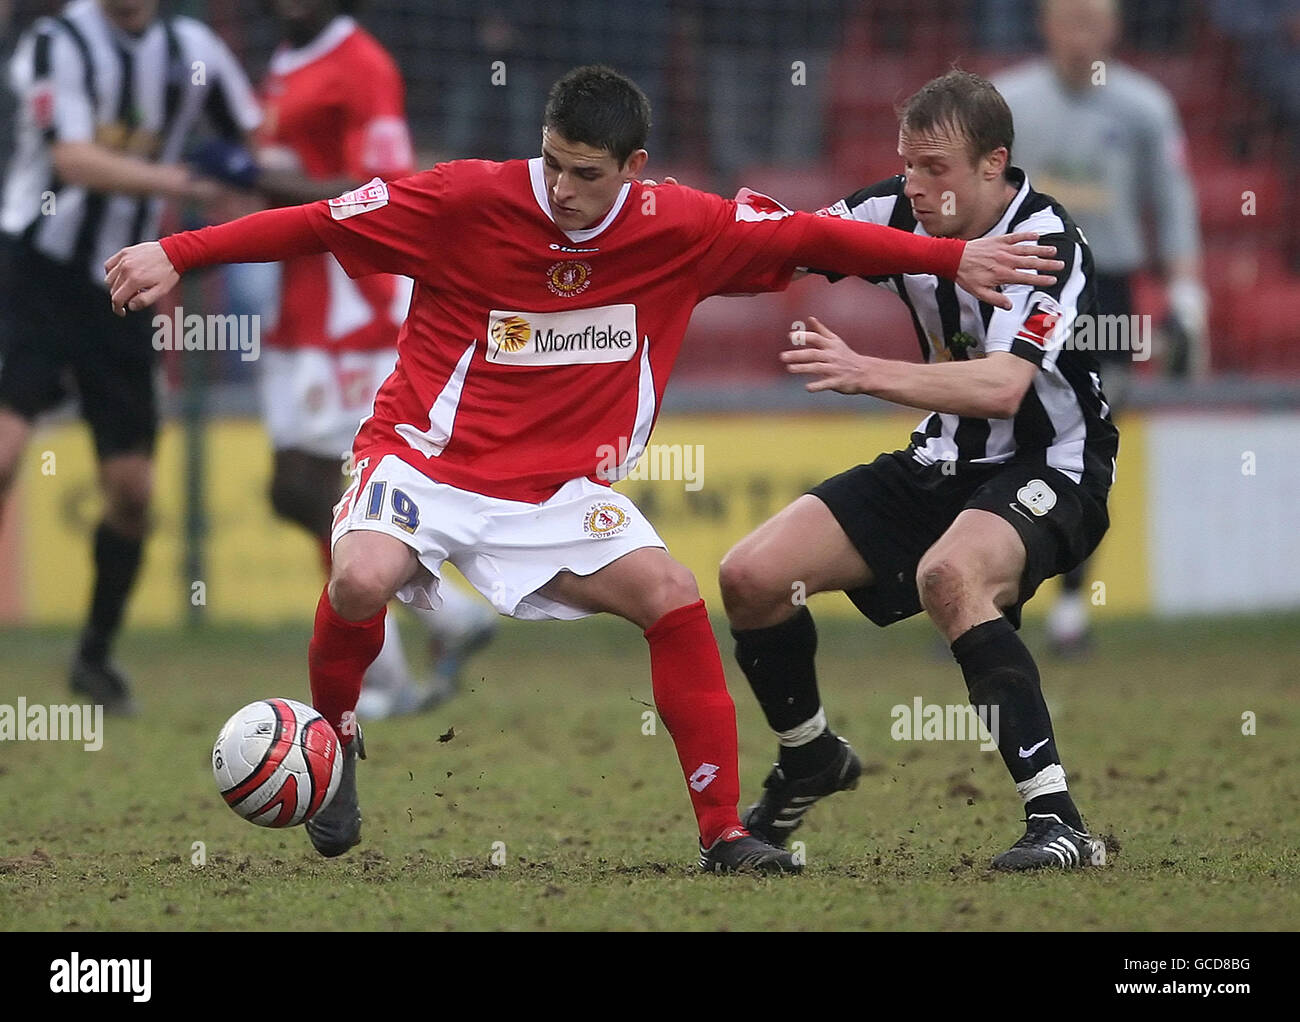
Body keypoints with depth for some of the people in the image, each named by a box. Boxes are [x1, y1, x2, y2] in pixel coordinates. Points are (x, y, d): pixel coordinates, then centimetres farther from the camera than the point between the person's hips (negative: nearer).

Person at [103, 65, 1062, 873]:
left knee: (673, 598, -15)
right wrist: (175, 256, -14)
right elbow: (323, 221, -11)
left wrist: (956, 257, 2)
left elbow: (811, 236, 3)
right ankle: (334, 739, 1)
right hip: (425, 457, -3)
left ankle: (724, 833, -5)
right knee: (363, 580, -31)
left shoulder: (678, 228, -6)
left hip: (559, 489, 3)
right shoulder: (471, 199, -15)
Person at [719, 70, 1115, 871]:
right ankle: (811, 761, 26)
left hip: (1048, 468, -7)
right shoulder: (903, 211, -6)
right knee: (751, 576, -3)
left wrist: (866, 372, -47)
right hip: (944, 463, 7)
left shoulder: (1049, 243, -24)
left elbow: (1002, 386, -37)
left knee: (949, 575, -38)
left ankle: (1058, 820, -35)